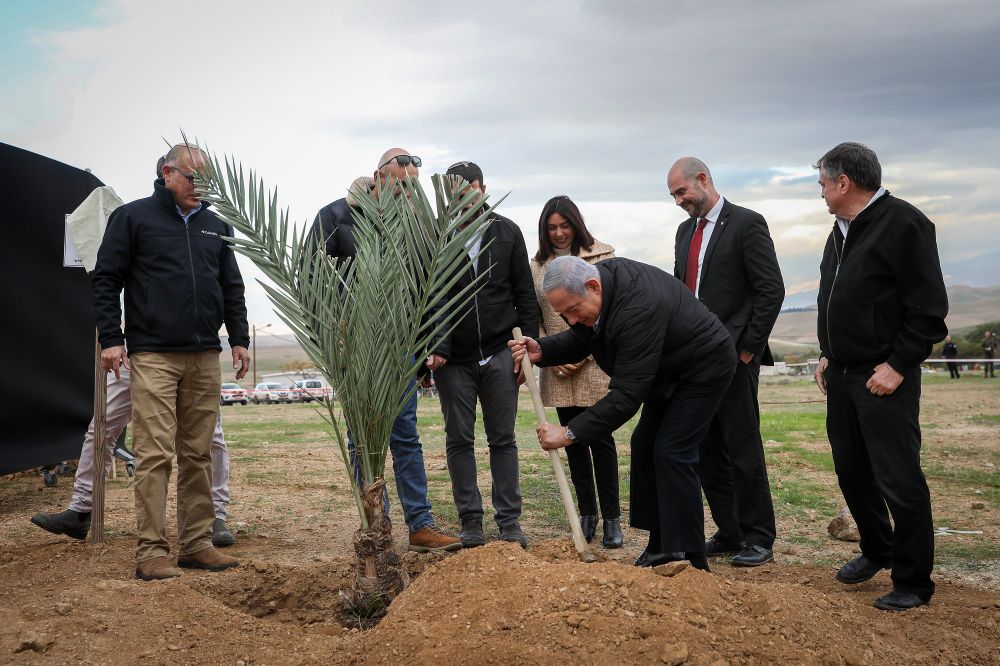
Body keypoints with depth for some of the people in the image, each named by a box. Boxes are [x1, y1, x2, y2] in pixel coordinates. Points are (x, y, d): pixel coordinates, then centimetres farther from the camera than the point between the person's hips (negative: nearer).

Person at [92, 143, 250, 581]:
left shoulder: (216, 226, 16)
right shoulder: (133, 217, 2)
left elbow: (232, 287, 20)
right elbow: (106, 279, 0)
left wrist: (239, 339, 12)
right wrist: (110, 339, -8)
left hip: (205, 359, 5)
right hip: (153, 357, -5)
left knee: (198, 455, 7)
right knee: (155, 454, -7)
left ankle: (197, 544, 14)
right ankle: (151, 550, -1)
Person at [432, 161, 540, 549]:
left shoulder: (507, 232, 5)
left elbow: (525, 295, 6)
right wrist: (434, 348, -14)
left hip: (499, 353, 1)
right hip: (453, 359, -1)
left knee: (503, 439, 6)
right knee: (459, 441, 6)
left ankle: (510, 521, 12)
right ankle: (470, 523, 15)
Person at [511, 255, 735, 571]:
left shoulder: (639, 308, -40)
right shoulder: (599, 276, -12)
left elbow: (627, 394, -39)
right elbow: (580, 339, 3)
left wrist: (570, 433, -37)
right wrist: (541, 351, -16)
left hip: (703, 369, -10)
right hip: (668, 370, 10)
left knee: (672, 452, -15)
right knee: (645, 445, 9)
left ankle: (689, 559, -8)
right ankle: (662, 546, 17)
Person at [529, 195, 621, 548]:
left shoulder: (600, 257, 0)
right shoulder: (537, 265, 10)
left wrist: (582, 355, -9)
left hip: (594, 364, -3)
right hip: (556, 369, 4)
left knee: (600, 439, -3)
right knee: (574, 442, 8)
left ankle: (612, 519, 5)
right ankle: (587, 515, 18)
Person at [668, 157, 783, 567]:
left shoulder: (746, 223, -7)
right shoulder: (686, 230, 16)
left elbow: (772, 290, -12)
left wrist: (749, 347, -12)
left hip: (734, 357, -7)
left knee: (743, 449, -2)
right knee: (707, 451, 10)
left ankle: (759, 540, 9)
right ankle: (729, 533, 21)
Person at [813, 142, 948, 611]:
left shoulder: (904, 224, -13)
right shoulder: (842, 230, 14)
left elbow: (929, 310, -15)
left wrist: (898, 366, -17)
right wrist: (828, 354, 15)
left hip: (884, 378, -8)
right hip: (842, 374, 9)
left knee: (898, 480, -3)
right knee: (851, 471, 16)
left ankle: (913, 582, 11)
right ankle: (877, 550, 35)